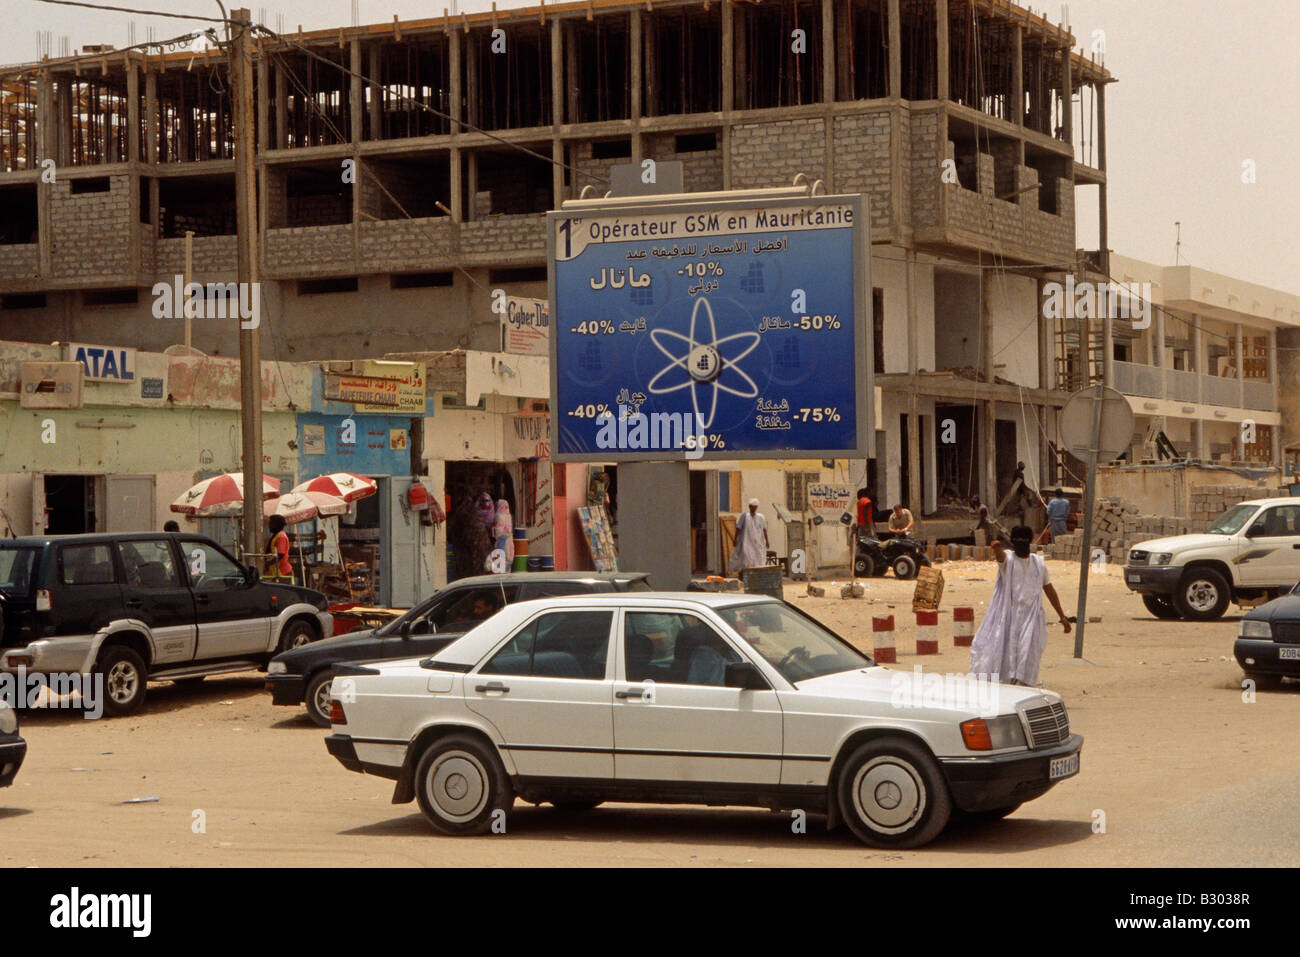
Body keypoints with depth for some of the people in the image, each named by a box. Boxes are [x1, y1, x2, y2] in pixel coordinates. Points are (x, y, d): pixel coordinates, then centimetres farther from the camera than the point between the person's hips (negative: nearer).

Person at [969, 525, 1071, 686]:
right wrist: (997, 547, -52)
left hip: (1030, 619, 2)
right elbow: (1000, 556, -26)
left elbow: (1049, 589, 21)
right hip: (1007, 617, -2)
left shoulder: (1039, 563, 12)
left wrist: (1062, 617, 22)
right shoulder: (1007, 560, 0)